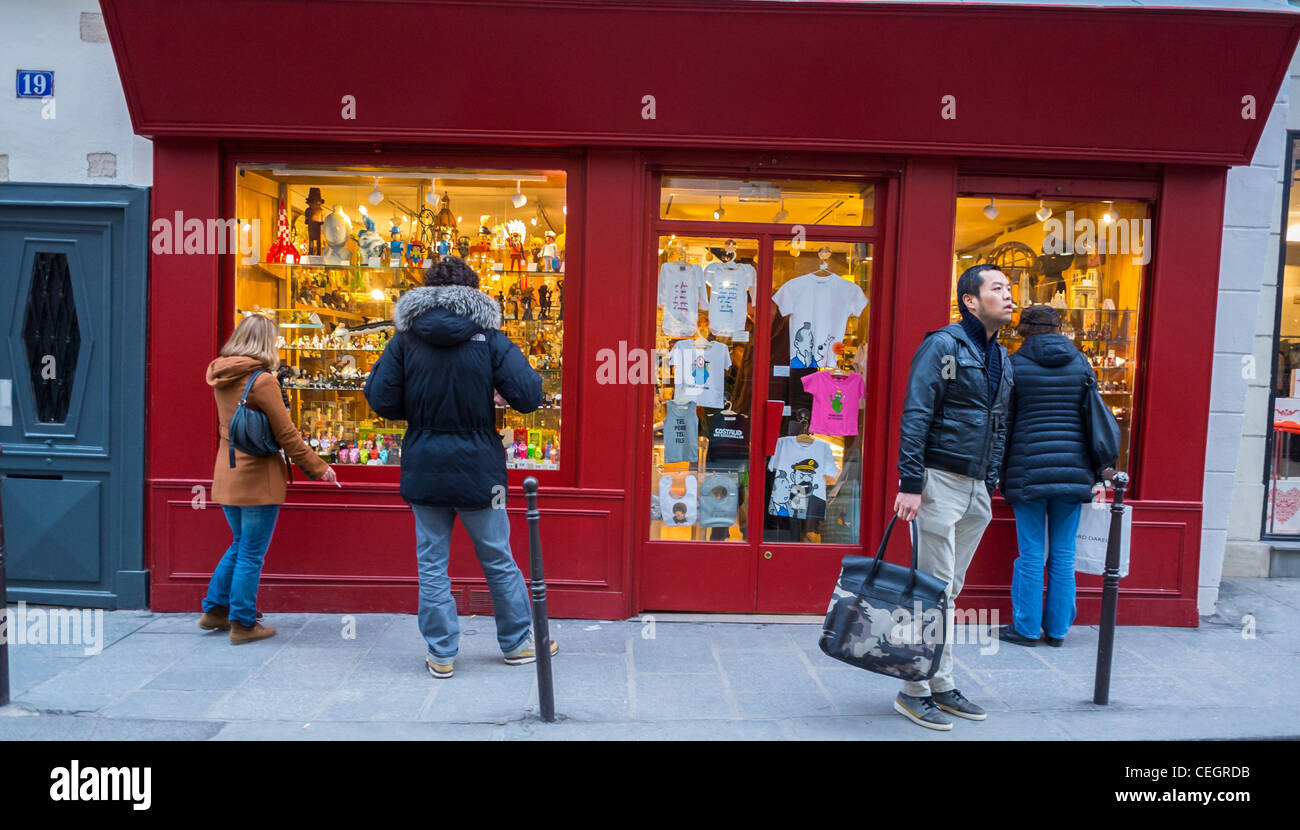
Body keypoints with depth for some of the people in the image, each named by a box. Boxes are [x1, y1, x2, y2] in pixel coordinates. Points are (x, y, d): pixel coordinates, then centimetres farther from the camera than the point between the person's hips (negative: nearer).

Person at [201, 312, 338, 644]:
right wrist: (318, 468, -6)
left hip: (227, 476, 8)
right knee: (251, 554, 3)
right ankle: (243, 624, 13)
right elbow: (287, 435, -14)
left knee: (240, 545, 23)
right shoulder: (262, 381, -17)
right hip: (257, 480, -8)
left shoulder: (221, 378, 6)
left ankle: (215, 610, 29)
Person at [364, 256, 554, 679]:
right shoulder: (489, 337, -6)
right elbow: (528, 396, -12)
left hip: (423, 469, 1)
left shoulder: (405, 340, -1)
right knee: (498, 559, 13)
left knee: (432, 564, 11)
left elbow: (381, 399, -3)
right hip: (478, 467, -1)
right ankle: (519, 642, 26)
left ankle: (441, 654, 17)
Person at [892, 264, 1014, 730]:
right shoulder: (943, 345, -9)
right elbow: (915, 415, -15)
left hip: (976, 490, 8)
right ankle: (915, 692, 7)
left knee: (949, 589, 14)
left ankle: (941, 686, 24)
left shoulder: (1001, 358, 16)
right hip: (940, 481, -8)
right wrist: (910, 483, -20)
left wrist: (990, 484, 16)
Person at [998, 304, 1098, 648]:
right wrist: (1092, 471, 17)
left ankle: (1026, 628, 11)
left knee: (1031, 554, 4)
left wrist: (1000, 471, 7)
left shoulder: (1015, 365, -2)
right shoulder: (1080, 363, 8)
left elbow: (1004, 422, 0)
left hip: (1030, 469, -3)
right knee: (1063, 555, 10)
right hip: (1073, 468, 3)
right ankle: (1057, 629, 19)